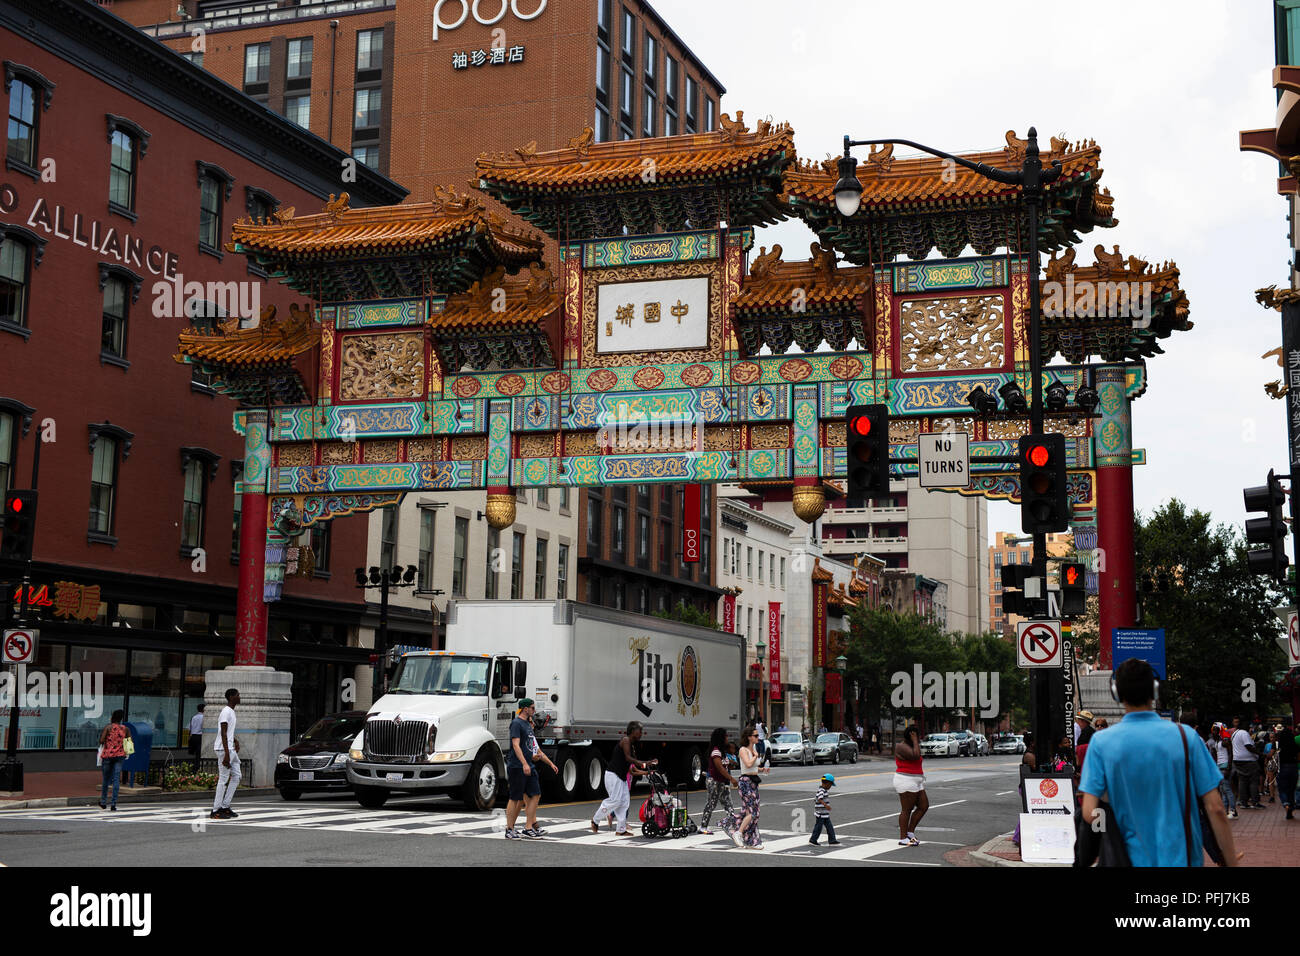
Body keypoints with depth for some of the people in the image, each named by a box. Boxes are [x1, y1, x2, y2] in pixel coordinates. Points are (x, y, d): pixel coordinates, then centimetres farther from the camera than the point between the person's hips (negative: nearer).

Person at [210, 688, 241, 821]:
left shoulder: (231, 712, 16)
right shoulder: (226, 712, -15)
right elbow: (223, 734, -21)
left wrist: (235, 740, 16)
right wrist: (226, 754, -24)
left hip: (230, 749, 10)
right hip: (223, 749, -10)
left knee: (236, 776, 9)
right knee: (223, 779, -7)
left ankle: (225, 806, 12)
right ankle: (216, 811, -4)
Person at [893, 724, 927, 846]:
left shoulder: (910, 746, 17)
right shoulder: (901, 747, -15)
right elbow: (916, 756, -28)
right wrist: (915, 740, -20)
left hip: (915, 782, 10)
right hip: (906, 782, -10)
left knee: (924, 806, 8)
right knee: (906, 810, -6)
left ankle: (910, 832, 14)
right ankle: (903, 838, -2)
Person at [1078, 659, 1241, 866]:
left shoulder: (1101, 742, -7)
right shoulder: (1185, 736, -8)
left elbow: (1089, 813, -13)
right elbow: (1215, 808, -9)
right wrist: (1231, 860, 1)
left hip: (1133, 858, 0)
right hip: (1181, 857, 0)